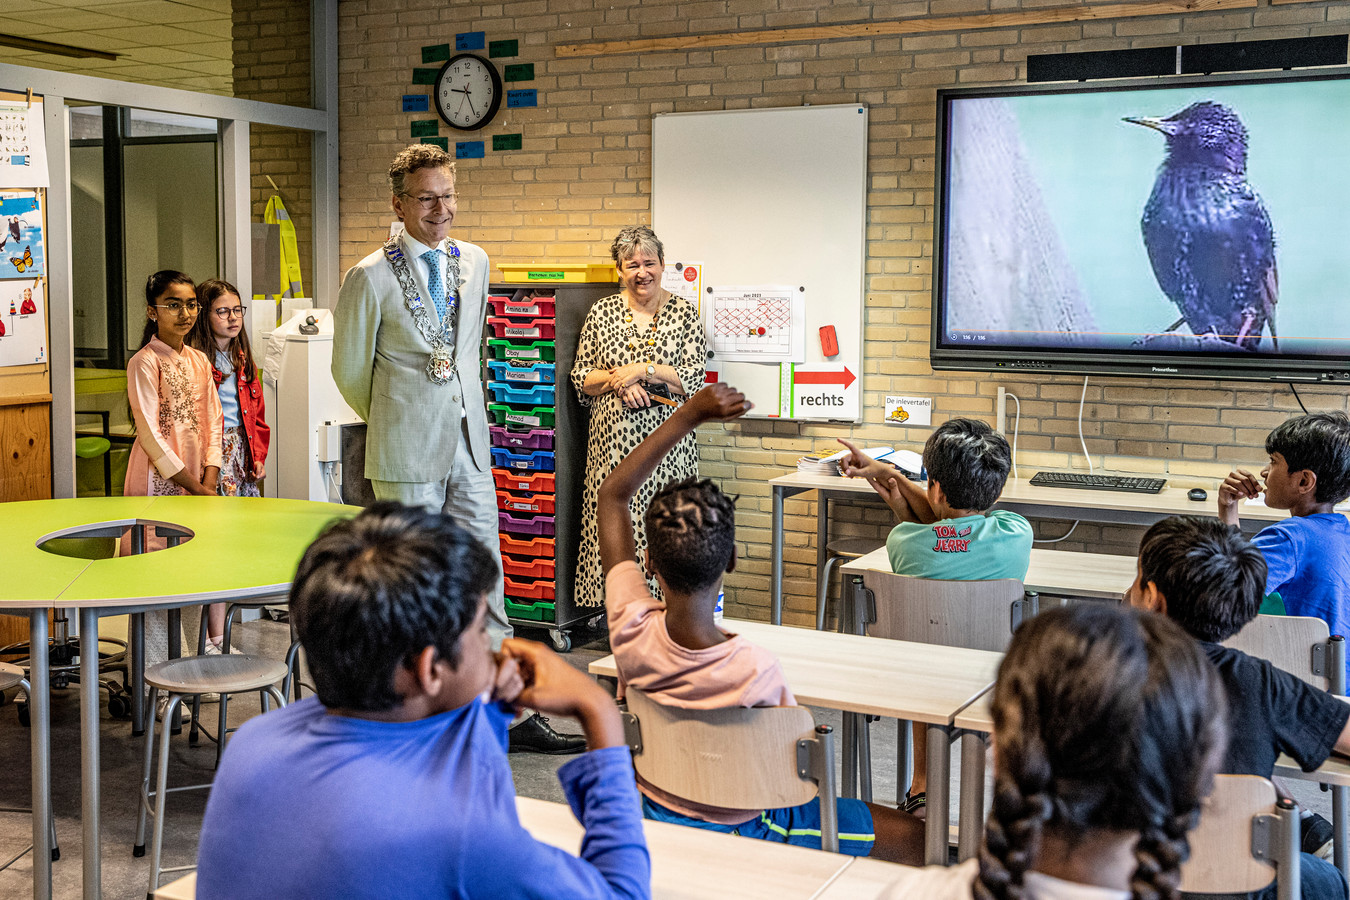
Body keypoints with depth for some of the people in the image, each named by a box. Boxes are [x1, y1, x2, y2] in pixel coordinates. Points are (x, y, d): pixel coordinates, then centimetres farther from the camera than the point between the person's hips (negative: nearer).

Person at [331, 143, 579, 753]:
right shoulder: (370, 278, -8)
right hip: (407, 456, -5)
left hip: (470, 449, 5)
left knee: (485, 586, 7)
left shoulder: (475, 262, 8)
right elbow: (351, 371, 1)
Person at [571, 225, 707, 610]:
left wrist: (643, 370, -13)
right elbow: (580, 377, 7)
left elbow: (693, 379, -3)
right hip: (611, 439, 2)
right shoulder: (602, 311, 9)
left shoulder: (684, 312, 3)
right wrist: (618, 380, -10)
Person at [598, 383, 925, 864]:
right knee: (911, 836, 8)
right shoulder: (757, 670, -36)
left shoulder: (632, 631, -24)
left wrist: (690, 414, -14)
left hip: (653, 813, 5)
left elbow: (612, 494, -12)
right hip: (738, 830, -5)